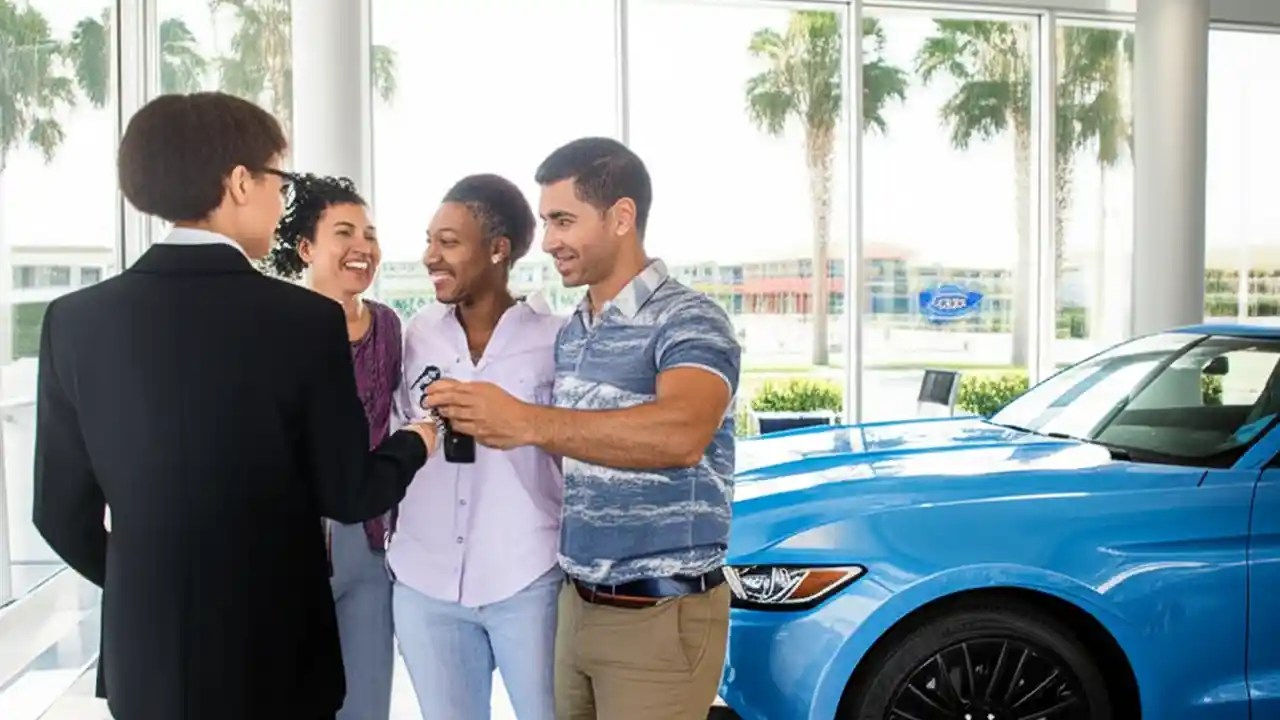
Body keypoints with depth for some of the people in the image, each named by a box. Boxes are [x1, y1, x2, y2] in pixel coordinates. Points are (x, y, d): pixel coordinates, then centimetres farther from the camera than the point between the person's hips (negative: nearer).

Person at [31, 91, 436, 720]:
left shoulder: (75, 320, -6)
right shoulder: (305, 318, -16)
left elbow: (62, 511, 1)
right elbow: (348, 495, -10)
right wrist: (413, 445, 11)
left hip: (145, 656, 3)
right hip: (276, 653, -3)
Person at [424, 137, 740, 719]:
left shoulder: (688, 320, -14)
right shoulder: (570, 334, 10)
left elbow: (681, 433, -32)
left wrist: (527, 422, -34)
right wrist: (482, 418, 3)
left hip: (661, 614, -7)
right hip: (579, 604, 7)